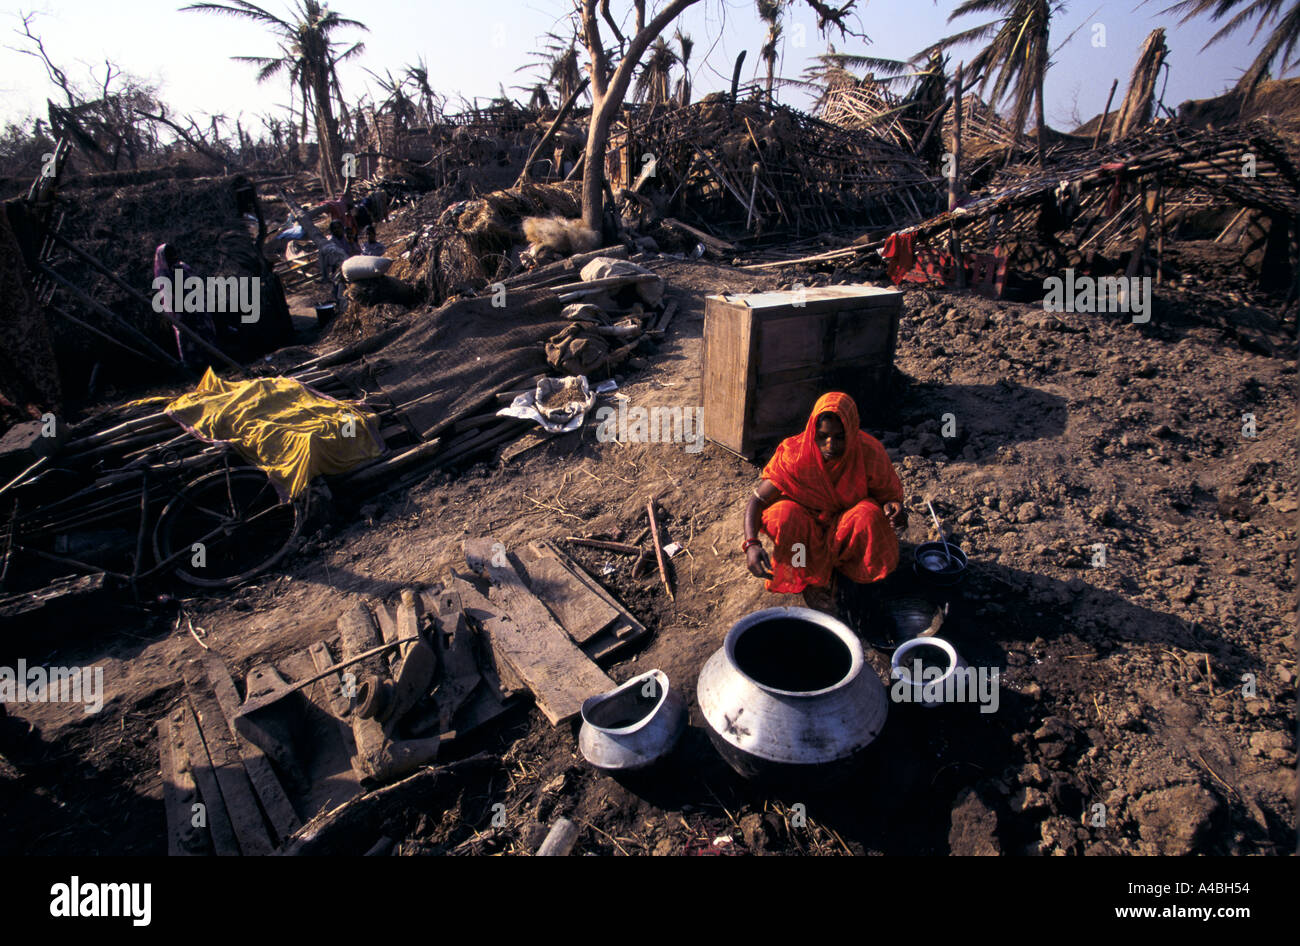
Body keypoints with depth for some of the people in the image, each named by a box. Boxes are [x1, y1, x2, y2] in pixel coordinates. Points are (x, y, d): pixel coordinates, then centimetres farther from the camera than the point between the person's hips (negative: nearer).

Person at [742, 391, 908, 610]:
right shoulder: (795, 452, -21)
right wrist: (751, 543, -37)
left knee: (869, 515, -31)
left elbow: (890, 495, -5)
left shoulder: (869, 453, -19)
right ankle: (812, 577, -6)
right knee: (784, 514, -32)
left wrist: (894, 509, -31)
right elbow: (758, 500, -19)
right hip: (807, 529, -1)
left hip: (848, 529, 1)